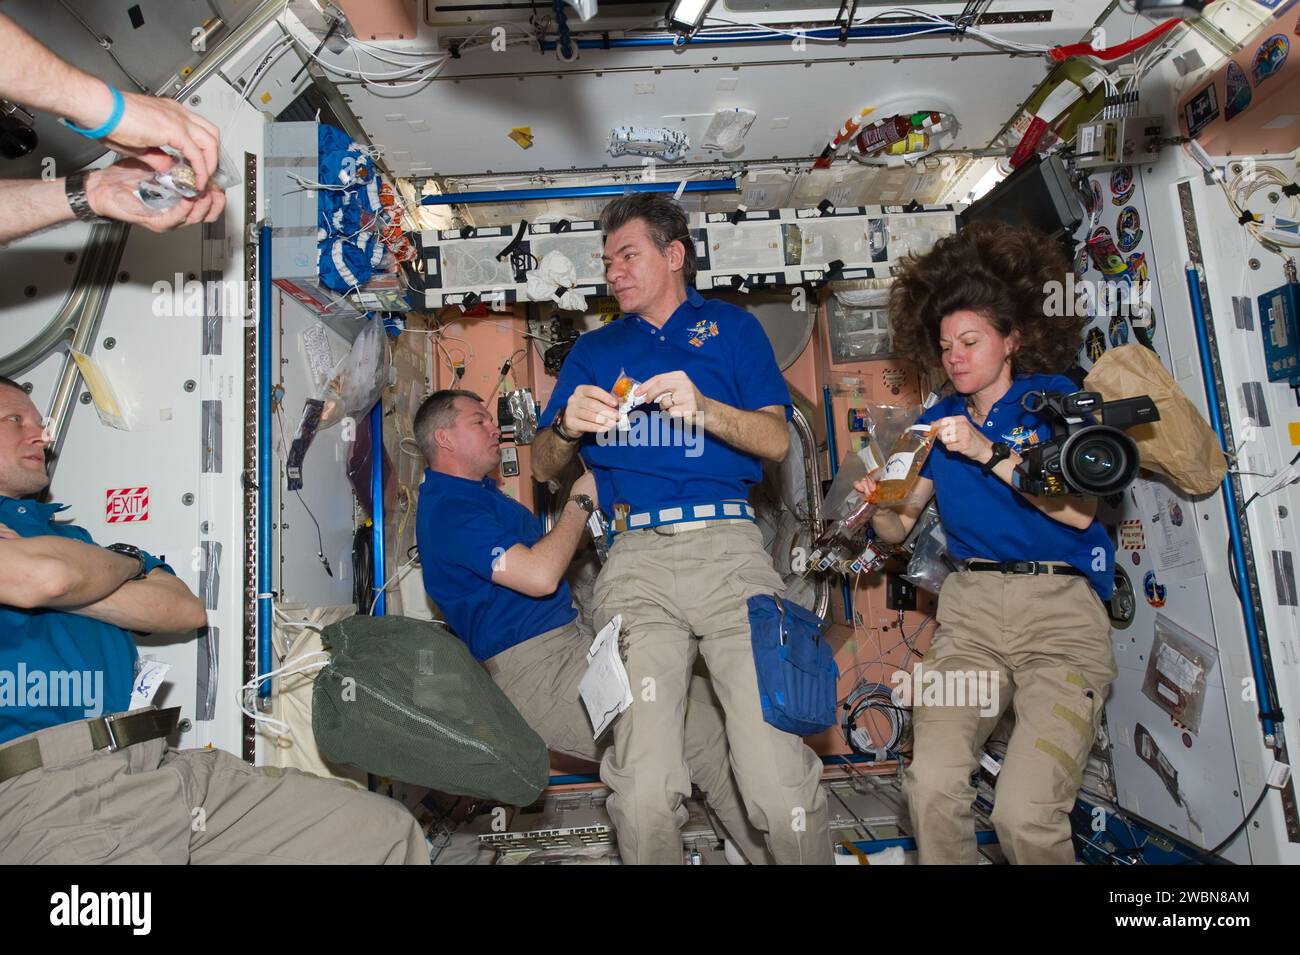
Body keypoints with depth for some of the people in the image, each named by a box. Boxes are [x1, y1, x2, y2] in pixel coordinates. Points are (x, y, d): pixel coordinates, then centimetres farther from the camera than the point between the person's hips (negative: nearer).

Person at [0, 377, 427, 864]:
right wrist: (125, 561, 6)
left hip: (164, 765, 6)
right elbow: (44, 575, -16)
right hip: (49, 790, -6)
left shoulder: (61, 532, 26)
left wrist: (73, 584, 0)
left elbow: (186, 609, 13)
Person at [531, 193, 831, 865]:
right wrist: (568, 425, -4)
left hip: (727, 543, -1)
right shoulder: (594, 349, 25)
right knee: (644, 790, -12)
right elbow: (543, 468, 18)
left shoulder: (732, 327, 20)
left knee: (780, 780, -12)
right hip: (635, 561, 2)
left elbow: (777, 440, 7)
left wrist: (703, 407, -11)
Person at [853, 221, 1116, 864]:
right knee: (933, 786, -18)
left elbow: (1080, 510, -7)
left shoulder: (1054, 397, 8)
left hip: (1061, 604, -2)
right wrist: (879, 504, -8)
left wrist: (989, 452, -11)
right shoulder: (939, 421, 16)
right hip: (970, 607, 3)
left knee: (1024, 813, -18)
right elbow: (898, 528, 13)